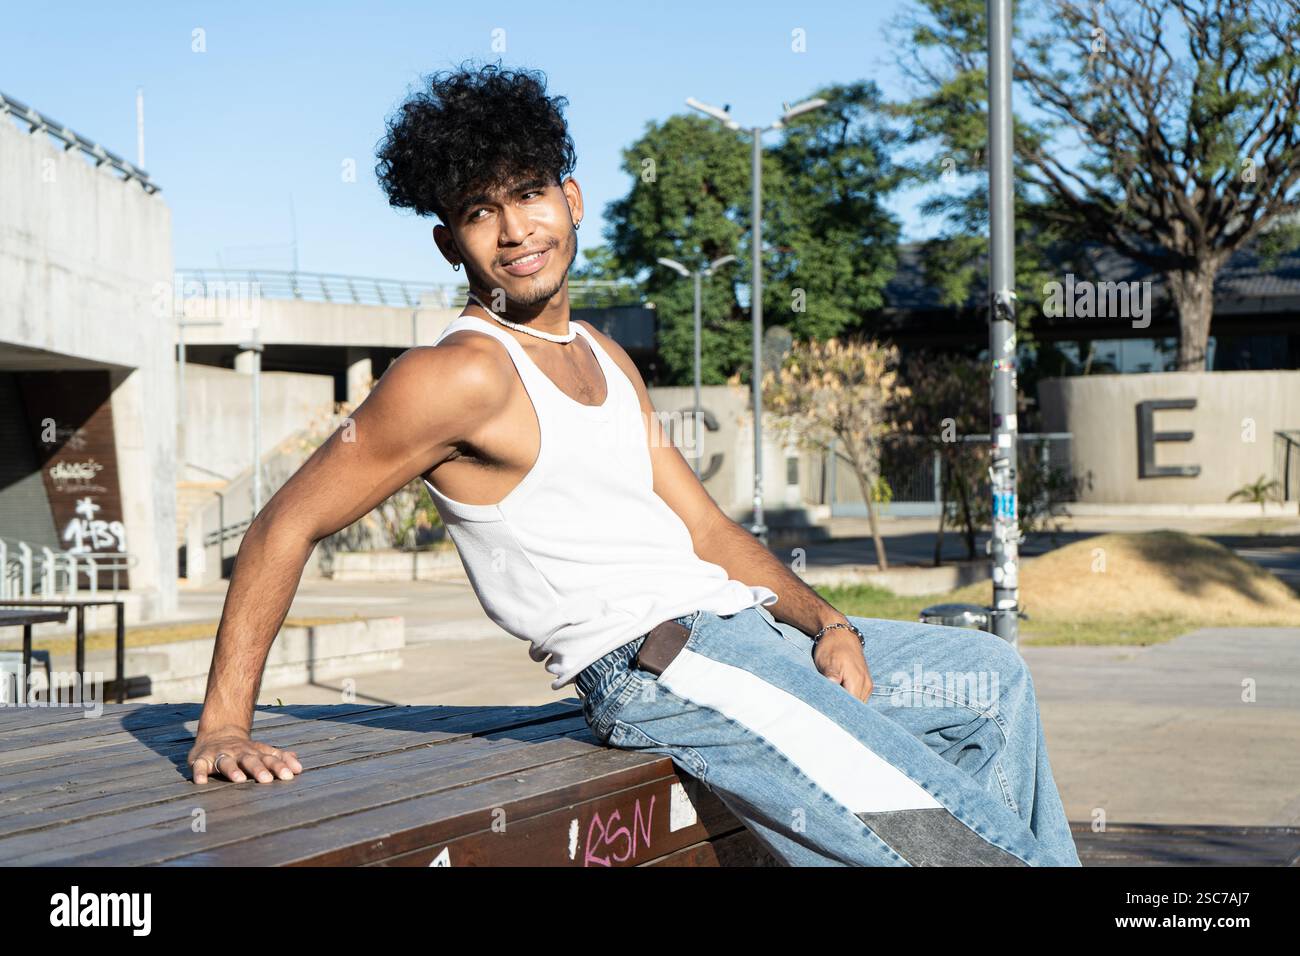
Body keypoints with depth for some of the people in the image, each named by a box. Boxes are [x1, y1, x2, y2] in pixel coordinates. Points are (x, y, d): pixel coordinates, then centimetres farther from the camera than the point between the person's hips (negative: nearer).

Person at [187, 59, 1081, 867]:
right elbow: (287, 526, -12)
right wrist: (224, 726, -17)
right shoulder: (462, 375, -11)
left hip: (743, 628, 10)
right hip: (656, 664, -10)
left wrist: (825, 620, 2)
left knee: (994, 677, 20)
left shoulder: (605, 360, 17)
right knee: (927, 833, -19)